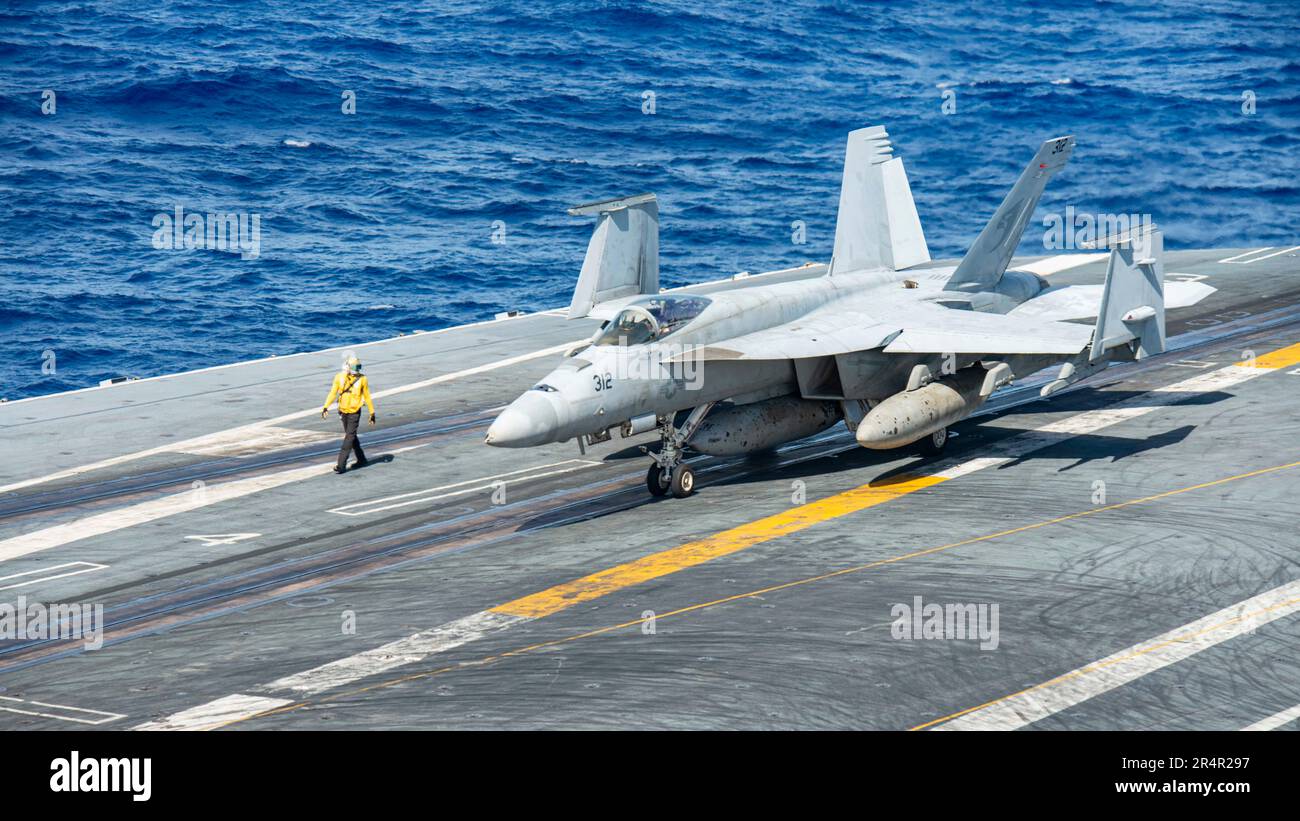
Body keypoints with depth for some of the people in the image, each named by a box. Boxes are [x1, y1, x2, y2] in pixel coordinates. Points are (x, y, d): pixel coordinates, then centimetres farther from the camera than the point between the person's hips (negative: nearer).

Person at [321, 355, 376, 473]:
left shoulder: (362, 379, -6)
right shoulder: (339, 377, -2)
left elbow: (367, 396, 2)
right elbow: (333, 393, -4)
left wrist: (372, 413, 4)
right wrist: (326, 407, -17)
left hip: (354, 412, -4)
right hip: (343, 411, 4)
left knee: (349, 437, -9)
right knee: (351, 436, 15)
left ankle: (341, 465, -11)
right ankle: (361, 460, 32)